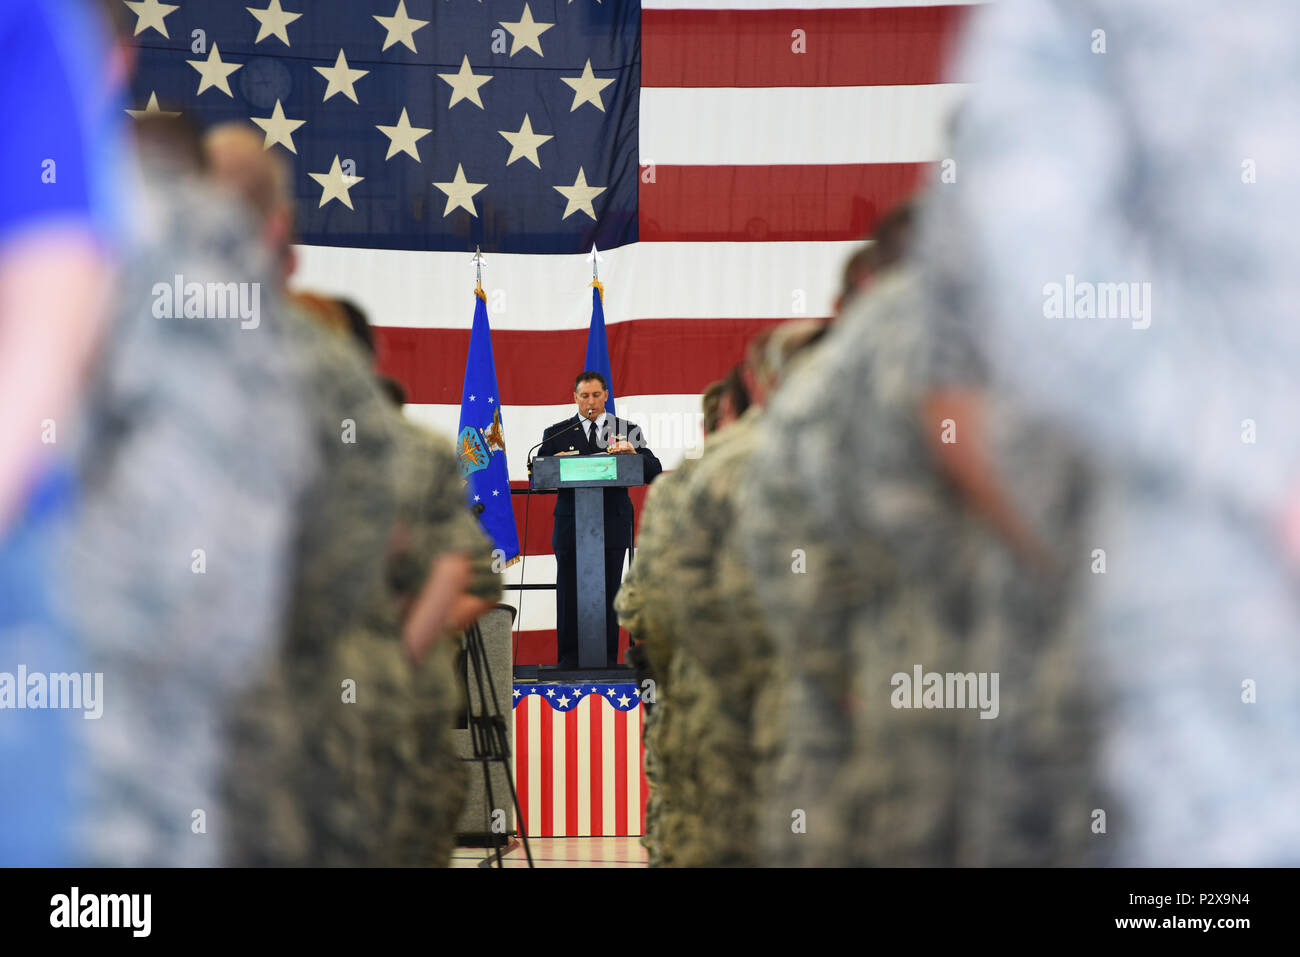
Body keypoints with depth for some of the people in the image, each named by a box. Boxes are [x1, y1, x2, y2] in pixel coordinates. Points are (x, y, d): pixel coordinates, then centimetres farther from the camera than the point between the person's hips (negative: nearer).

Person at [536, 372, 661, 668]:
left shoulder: (628, 431, 10)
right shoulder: (557, 433, 11)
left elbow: (654, 473, 2)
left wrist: (632, 453, -16)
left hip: (612, 528, 0)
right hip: (570, 529, 0)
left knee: (608, 596, 1)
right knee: (569, 596, -1)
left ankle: (607, 660, 5)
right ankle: (569, 658, 5)